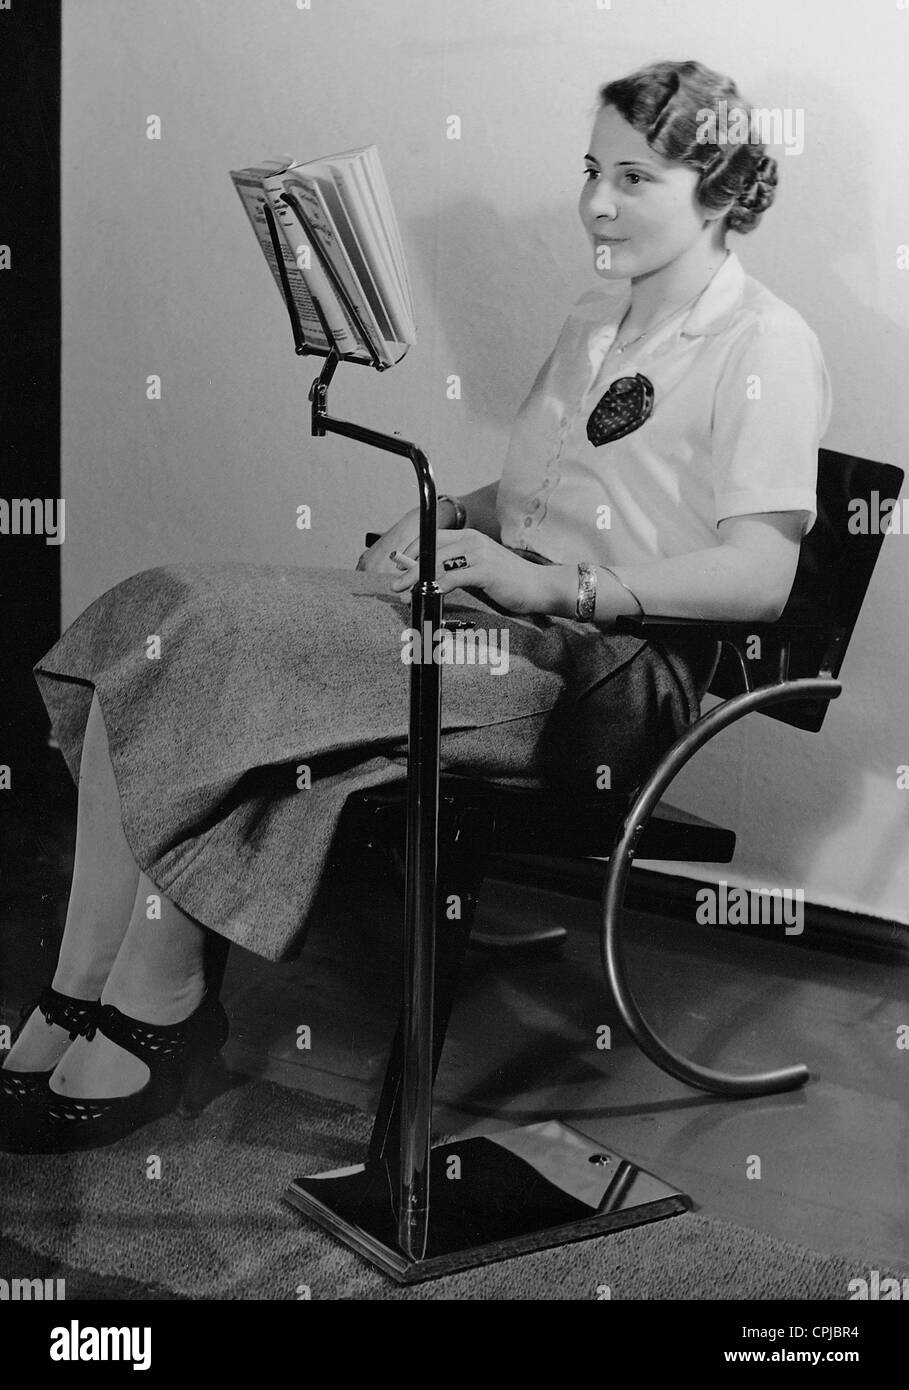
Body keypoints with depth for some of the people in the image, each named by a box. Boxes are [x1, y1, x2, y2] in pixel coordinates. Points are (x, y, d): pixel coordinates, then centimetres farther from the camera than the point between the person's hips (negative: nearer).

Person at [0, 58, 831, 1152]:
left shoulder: (765, 347, -3)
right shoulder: (596, 321, 24)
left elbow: (760, 577, -15)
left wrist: (554, 584, -21)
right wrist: (437, 521, 3)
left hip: (605, 673, -8)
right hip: (495, 615, 8)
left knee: (211, 642, -25)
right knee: (156, 616, -14)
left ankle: (158, 1004, -12)